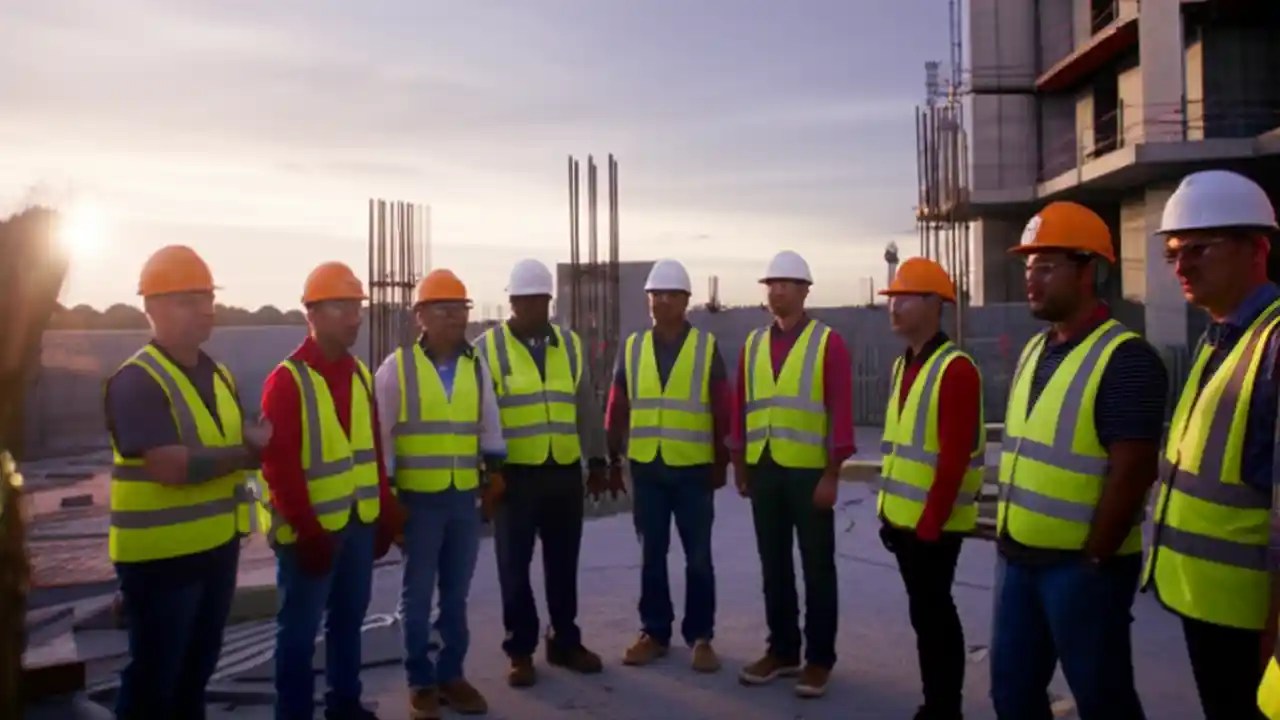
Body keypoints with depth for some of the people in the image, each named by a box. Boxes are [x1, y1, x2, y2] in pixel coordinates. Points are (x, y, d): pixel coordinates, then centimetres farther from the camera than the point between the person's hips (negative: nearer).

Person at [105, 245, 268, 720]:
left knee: (198, 666, 21)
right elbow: (172, 468, -27)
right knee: (154, 675, 5)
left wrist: (254, 441, -9)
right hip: (161, 555, -7)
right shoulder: (137, 380, -17)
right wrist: (247, 452, -15)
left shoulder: (218, 374, 9)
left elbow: (232, 443, 15)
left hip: (218, 546, 8)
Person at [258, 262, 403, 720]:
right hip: (312, 529, -6)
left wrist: (386, 511, 11)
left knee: (349, 618, 17)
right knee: (300, 628, 5)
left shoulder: (360, 374, 9)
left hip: (359, 522, 7)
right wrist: (307, 530, -17)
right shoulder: (287, 380, -12)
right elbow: (277, 463, -16)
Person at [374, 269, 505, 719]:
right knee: (417, 593, 7)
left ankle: (451, 674, 27)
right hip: (418, 499, -4)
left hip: (465, 498, 4)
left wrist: (495, 466, 1)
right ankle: (421, 682, 20)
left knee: (456, 593, 13)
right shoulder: (398, 367, -6)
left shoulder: (477, 367, 7)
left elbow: (489, 426, 14)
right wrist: (385, 493, -8)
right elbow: (381, 435, -6)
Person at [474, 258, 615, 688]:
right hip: (514, 474, -3)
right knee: (515, 566, 5)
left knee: (564, 563, 12)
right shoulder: (488, 347, -2)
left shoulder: (570, 344, 10)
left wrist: (597, 460, 11)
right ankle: (520, 651, 19)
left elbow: (586, 407, 13)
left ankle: (565, 642, 27)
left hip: (565, 472, 3)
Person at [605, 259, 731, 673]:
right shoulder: (632, 348, 6)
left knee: (698, 558, 5)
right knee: (651, 556, 10)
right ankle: (654, 632, 21)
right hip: (646, 468, 2)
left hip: (693, 468, -2)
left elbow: (723, 410, 0)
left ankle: (700, 636, 16)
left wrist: (722, 462, -1)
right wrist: (613, 459, 5)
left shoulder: (707, 347, -1)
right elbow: (618, 408, 6)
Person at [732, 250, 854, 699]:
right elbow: (741, 407, 11)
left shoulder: (828, 343, -5)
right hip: (764, 470, 5)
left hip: (809, 471, -4)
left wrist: (832, 474, -13)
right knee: (774, 565, 12)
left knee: (817, 568, 7)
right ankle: (782, 651, 25)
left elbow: (841, 412, -9)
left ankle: (819, 659, 18)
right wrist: (740, 466, 8)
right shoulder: (753, 344, 10)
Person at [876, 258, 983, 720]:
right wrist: (889, 510, 15)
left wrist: (931, 522, -19)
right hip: (903, 516, 8)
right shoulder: (903, 365, 12)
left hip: (933, 521, -8)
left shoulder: (956, 370, -16)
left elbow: (953, 457, -19)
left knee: (931, 613, 0)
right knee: (927, 611, 15)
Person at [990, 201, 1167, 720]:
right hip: (1018, 555, 8)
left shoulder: (1125, 358, -15)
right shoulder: (1034, 351, 9)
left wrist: (1093, 558, -14)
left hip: (1081, 563, -7)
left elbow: (1130, 473, -19)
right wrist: (1007, 534, 12)